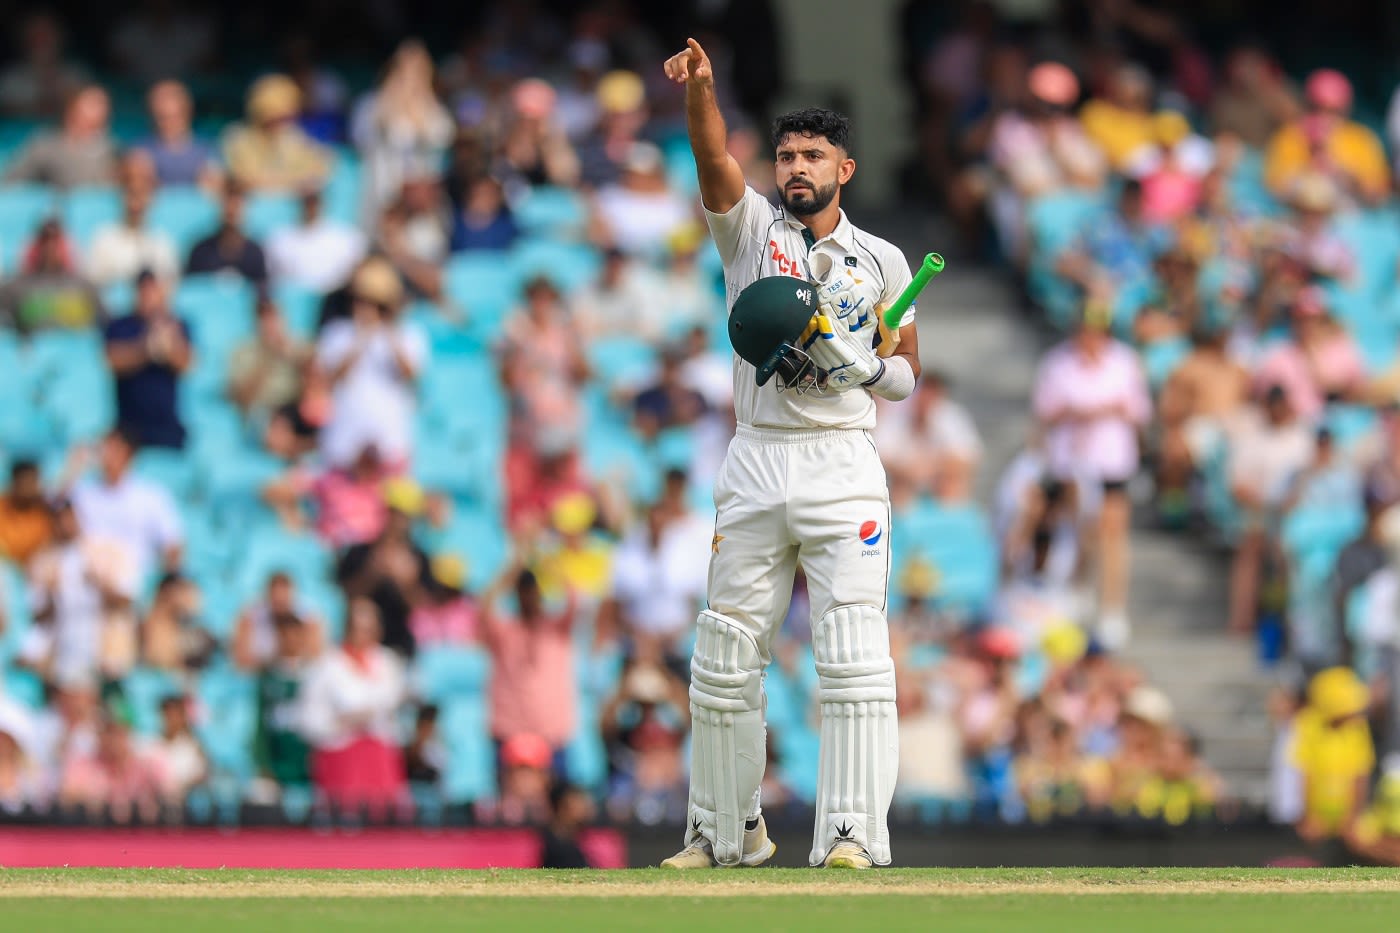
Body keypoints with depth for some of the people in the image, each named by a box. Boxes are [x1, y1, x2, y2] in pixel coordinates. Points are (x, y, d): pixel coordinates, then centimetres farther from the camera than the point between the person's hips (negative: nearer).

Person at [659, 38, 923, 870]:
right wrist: (699, 90, -30)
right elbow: (716, 161, -11)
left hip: (843, 465, -2)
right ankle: (727, 831, 19)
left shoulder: (882, 262, 9)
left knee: (854, 656, -13)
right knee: (725, 659, 5)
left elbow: (905, 374, 11)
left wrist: (849, 358, -11)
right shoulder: (751, 230, 8)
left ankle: (852, 833, -16)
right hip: (756, 463, 2)